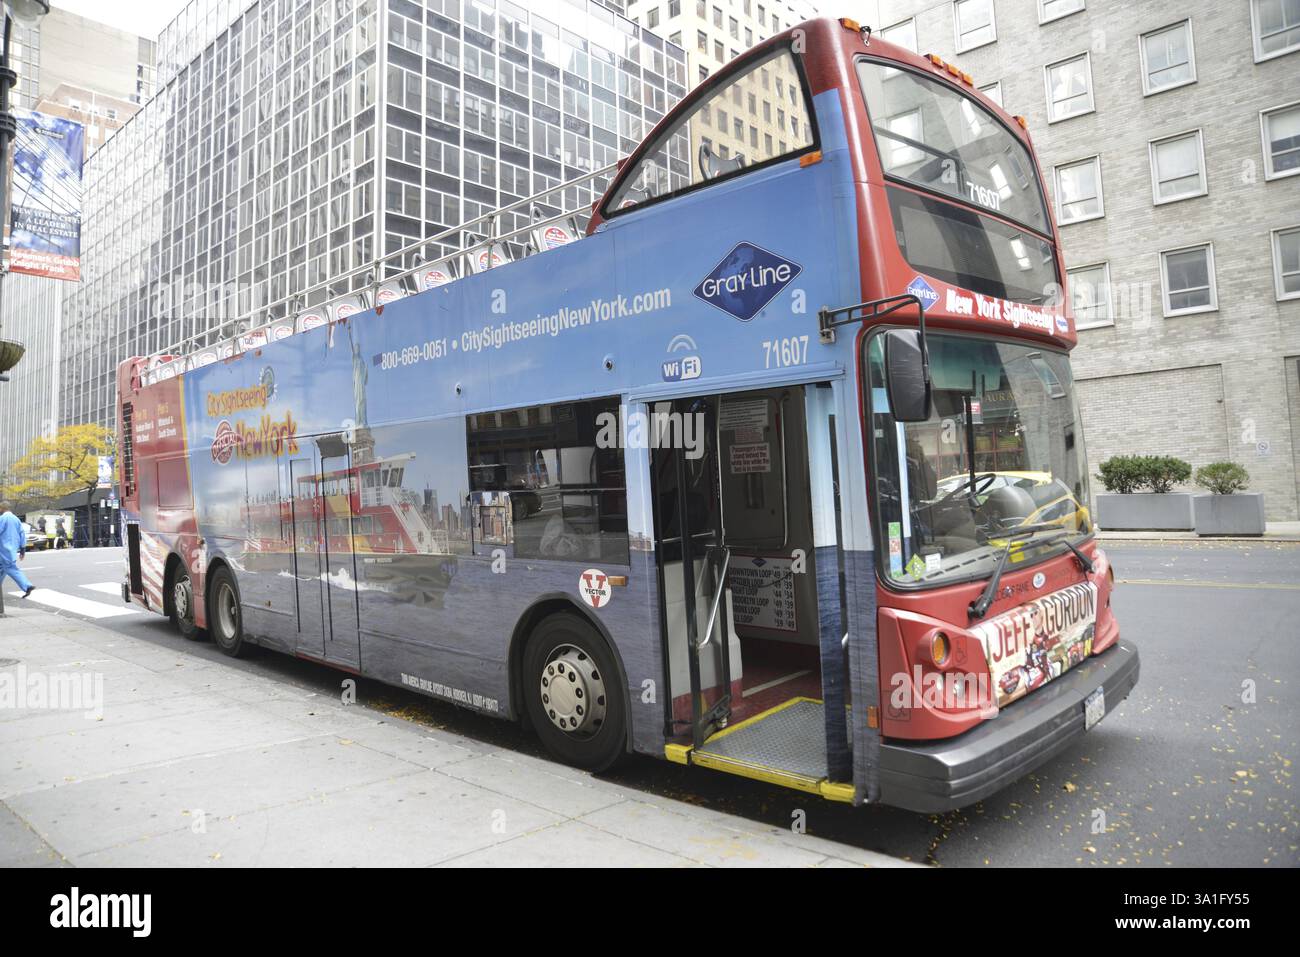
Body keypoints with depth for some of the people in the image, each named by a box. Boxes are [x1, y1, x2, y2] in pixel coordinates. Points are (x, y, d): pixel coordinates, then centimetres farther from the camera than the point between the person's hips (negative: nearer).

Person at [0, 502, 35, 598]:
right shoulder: (16, 519, 12)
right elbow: (22, 534, 13)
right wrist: (23, 549, 16)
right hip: (13, 548, 8)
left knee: (11, 569, -9)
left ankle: (27, 586, -19)